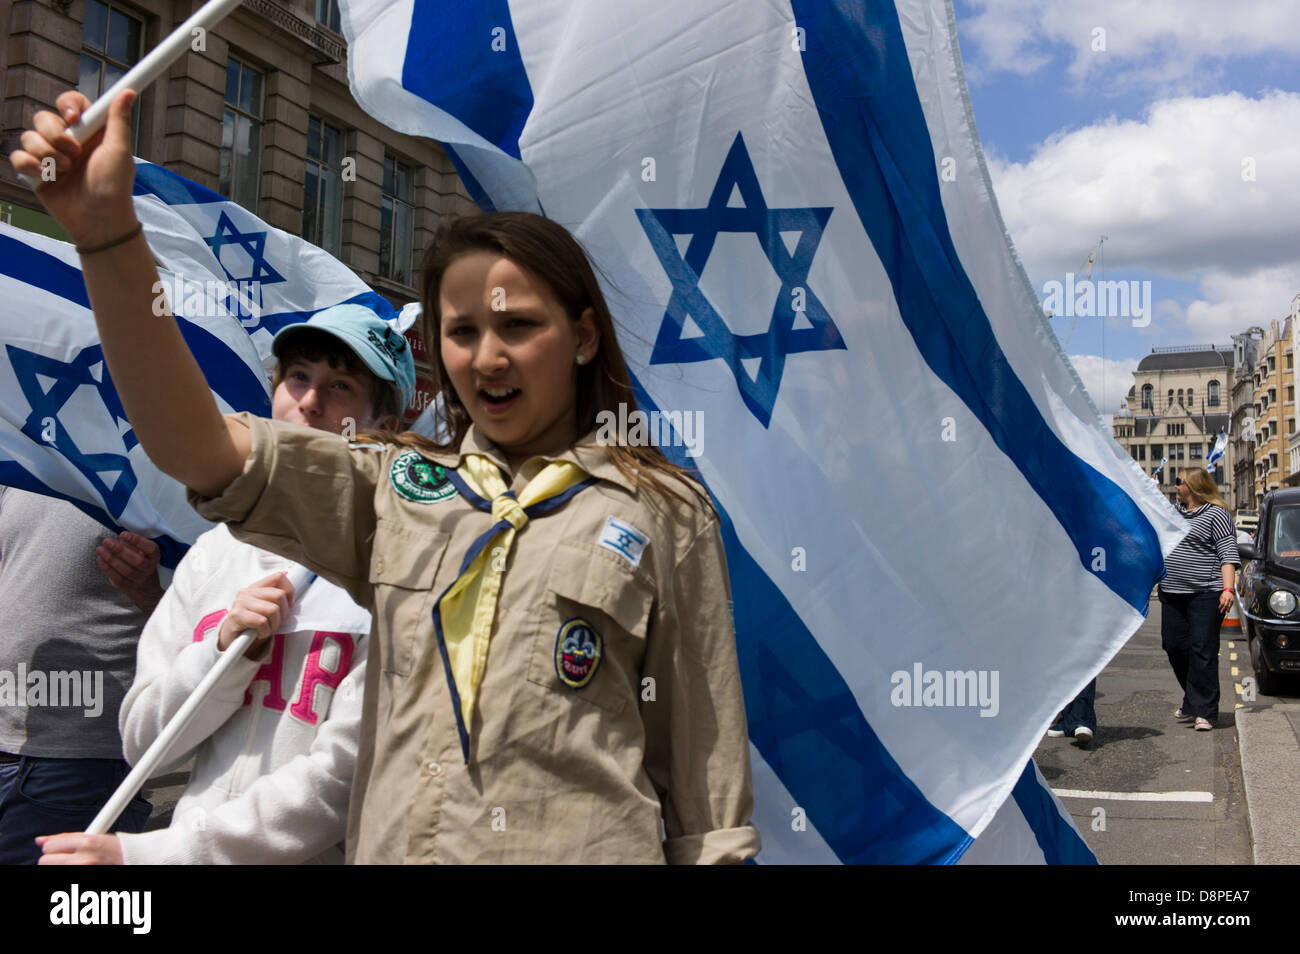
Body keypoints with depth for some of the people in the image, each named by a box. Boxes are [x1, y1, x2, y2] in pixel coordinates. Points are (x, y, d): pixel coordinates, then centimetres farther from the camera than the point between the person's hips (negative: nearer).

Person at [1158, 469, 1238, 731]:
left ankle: (1204, 712, -4)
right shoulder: (1174, 512, 18)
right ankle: (1192, 700, 27)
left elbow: (1229, 553, -11)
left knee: (1202, 651, -8)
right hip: (1172, 593, 8)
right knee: (1174, 647, 9)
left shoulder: (1216, 514, -5)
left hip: (1205, 594, -8)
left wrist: (1228, 588, -18)